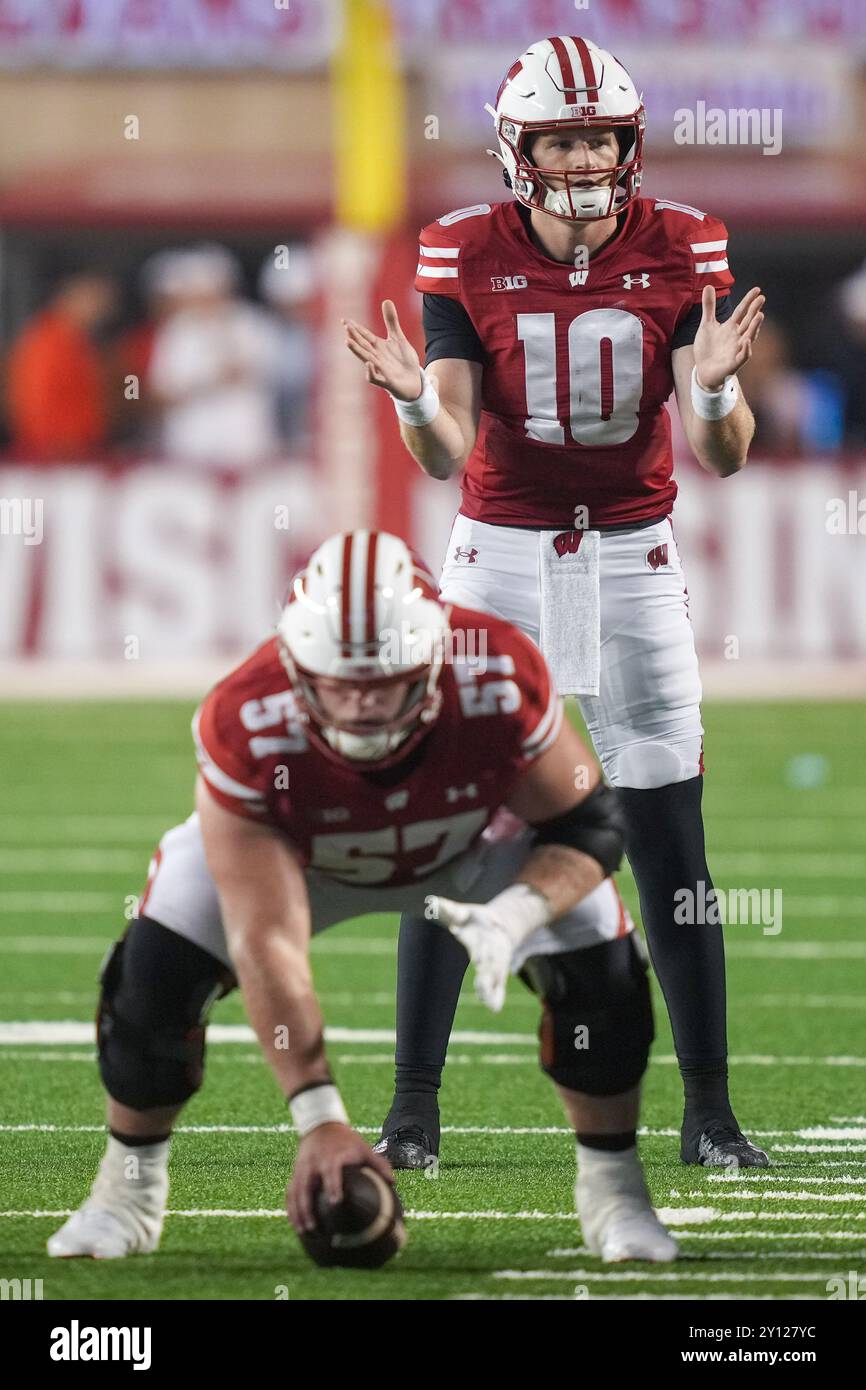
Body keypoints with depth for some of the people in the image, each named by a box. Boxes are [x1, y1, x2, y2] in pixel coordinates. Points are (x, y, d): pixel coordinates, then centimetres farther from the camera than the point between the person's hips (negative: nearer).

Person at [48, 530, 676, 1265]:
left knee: (600, 967, -17)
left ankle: (612, 1187, 8)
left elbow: (587, 825, -23)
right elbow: (267, 944, -39)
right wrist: (319, 1118, -42)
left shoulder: (501, 683, -39)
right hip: (287, 847, -1)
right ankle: (130, 1187, 7)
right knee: (156, 973, -19)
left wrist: (517, 914, -44)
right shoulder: (247, 729, -41)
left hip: (469, 842, 1)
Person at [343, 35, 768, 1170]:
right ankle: (413, 1108, 4)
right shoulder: (469, 256, -8)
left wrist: (713, 386, -32)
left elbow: (722, 458, -11)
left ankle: (710, 1110, 8)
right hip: (500, 555, 0)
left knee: (670, 841, -1)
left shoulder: (680, 253, -6)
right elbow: (449, 455, -13)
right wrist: (415, 401, -34)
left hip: (634, 560, 0)